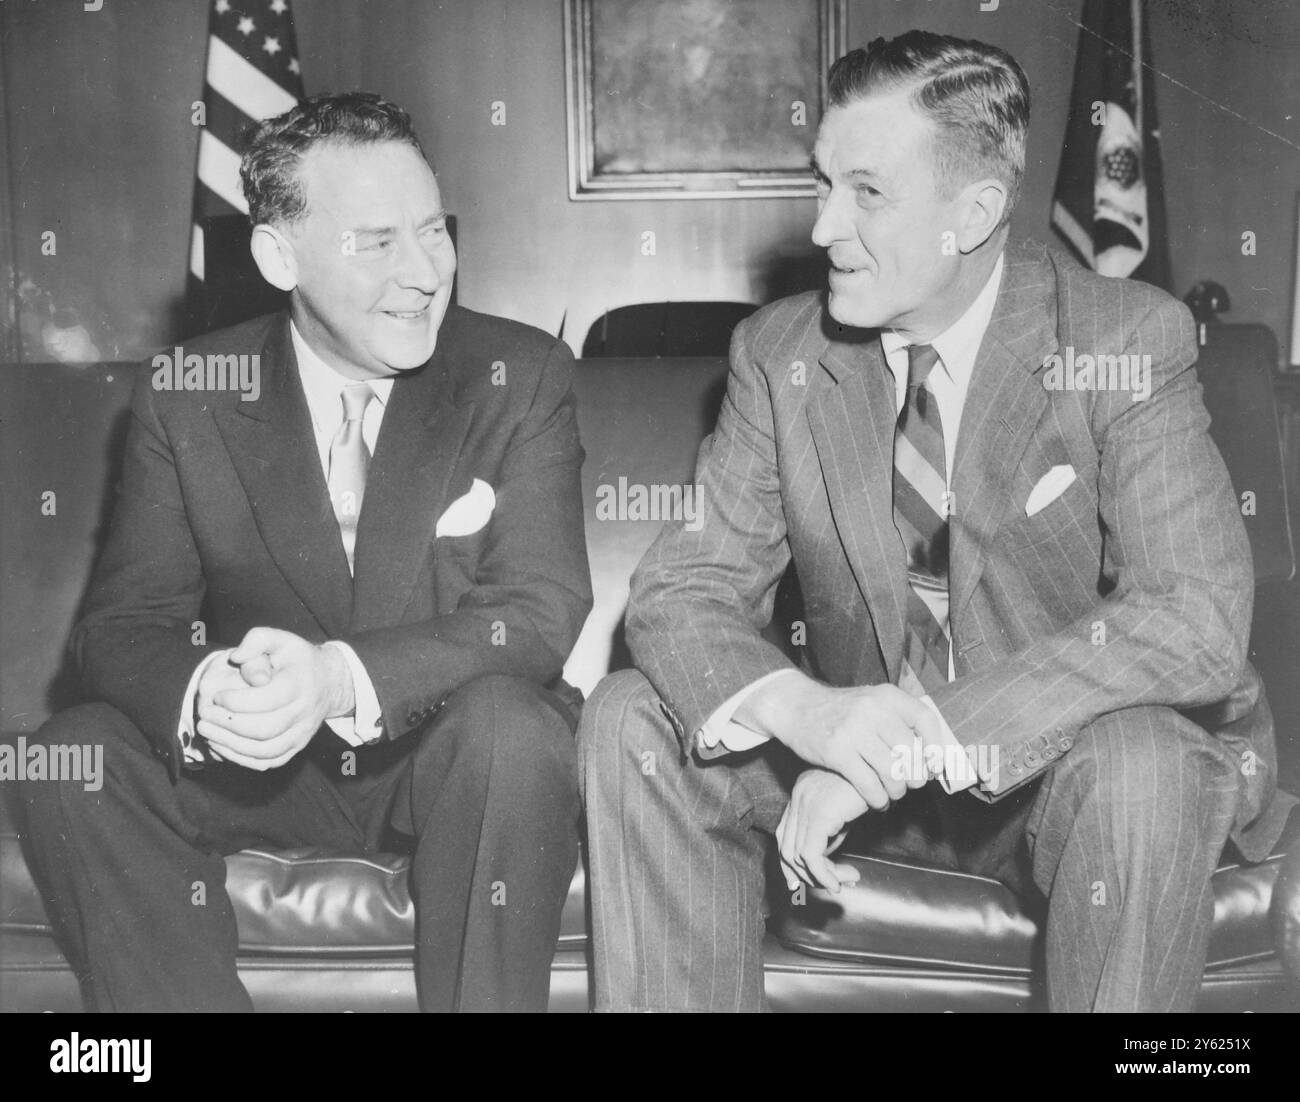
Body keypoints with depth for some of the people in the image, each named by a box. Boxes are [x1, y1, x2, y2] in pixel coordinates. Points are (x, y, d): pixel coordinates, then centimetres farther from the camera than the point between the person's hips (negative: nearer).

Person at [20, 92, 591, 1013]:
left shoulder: (522, 376, -8)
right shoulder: (186, 397, -3)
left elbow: (543, 607, -17)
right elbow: (124, 623, -6)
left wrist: (343, 677, -34)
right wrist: (201, 695, -32)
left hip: (450, 748, -1)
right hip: (253, 757, 2)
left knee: (510, 723, -33)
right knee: (77, 755, -21)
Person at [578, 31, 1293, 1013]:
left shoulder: (1127, 341, -15)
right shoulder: (780, 354, -4)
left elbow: (1197, 615, -25)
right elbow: (680, 590, -7)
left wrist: (928, 739, -34)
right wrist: (802, 709, -31)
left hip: (1059, 762, -3)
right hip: (862, 751, 3)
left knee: (1137, 760, -35)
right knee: (633, 721, -14)